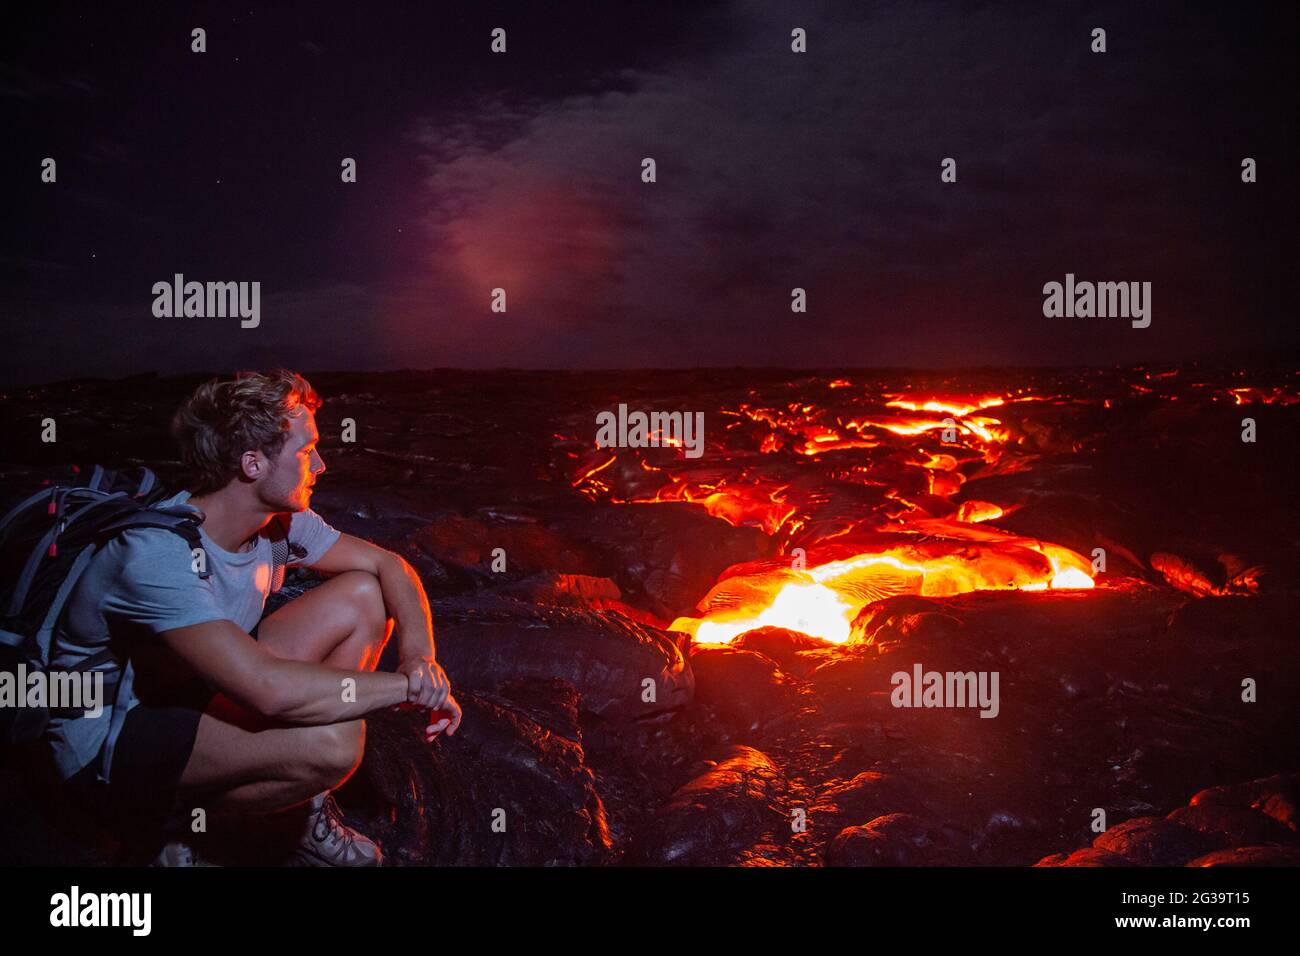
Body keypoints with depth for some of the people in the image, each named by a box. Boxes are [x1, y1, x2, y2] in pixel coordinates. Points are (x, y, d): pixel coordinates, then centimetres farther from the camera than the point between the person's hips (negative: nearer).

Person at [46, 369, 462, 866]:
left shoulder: (278, 518, -7)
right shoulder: (158, 556, -32)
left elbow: (388, 565, 4)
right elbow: (270, 689, -41)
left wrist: (419, 657, -16)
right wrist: (408, 685, -31)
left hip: (199, 694, 9)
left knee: (363, 597, -3)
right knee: (330, 742, -32)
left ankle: (305, 809, 3)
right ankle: (183, 819, -3)